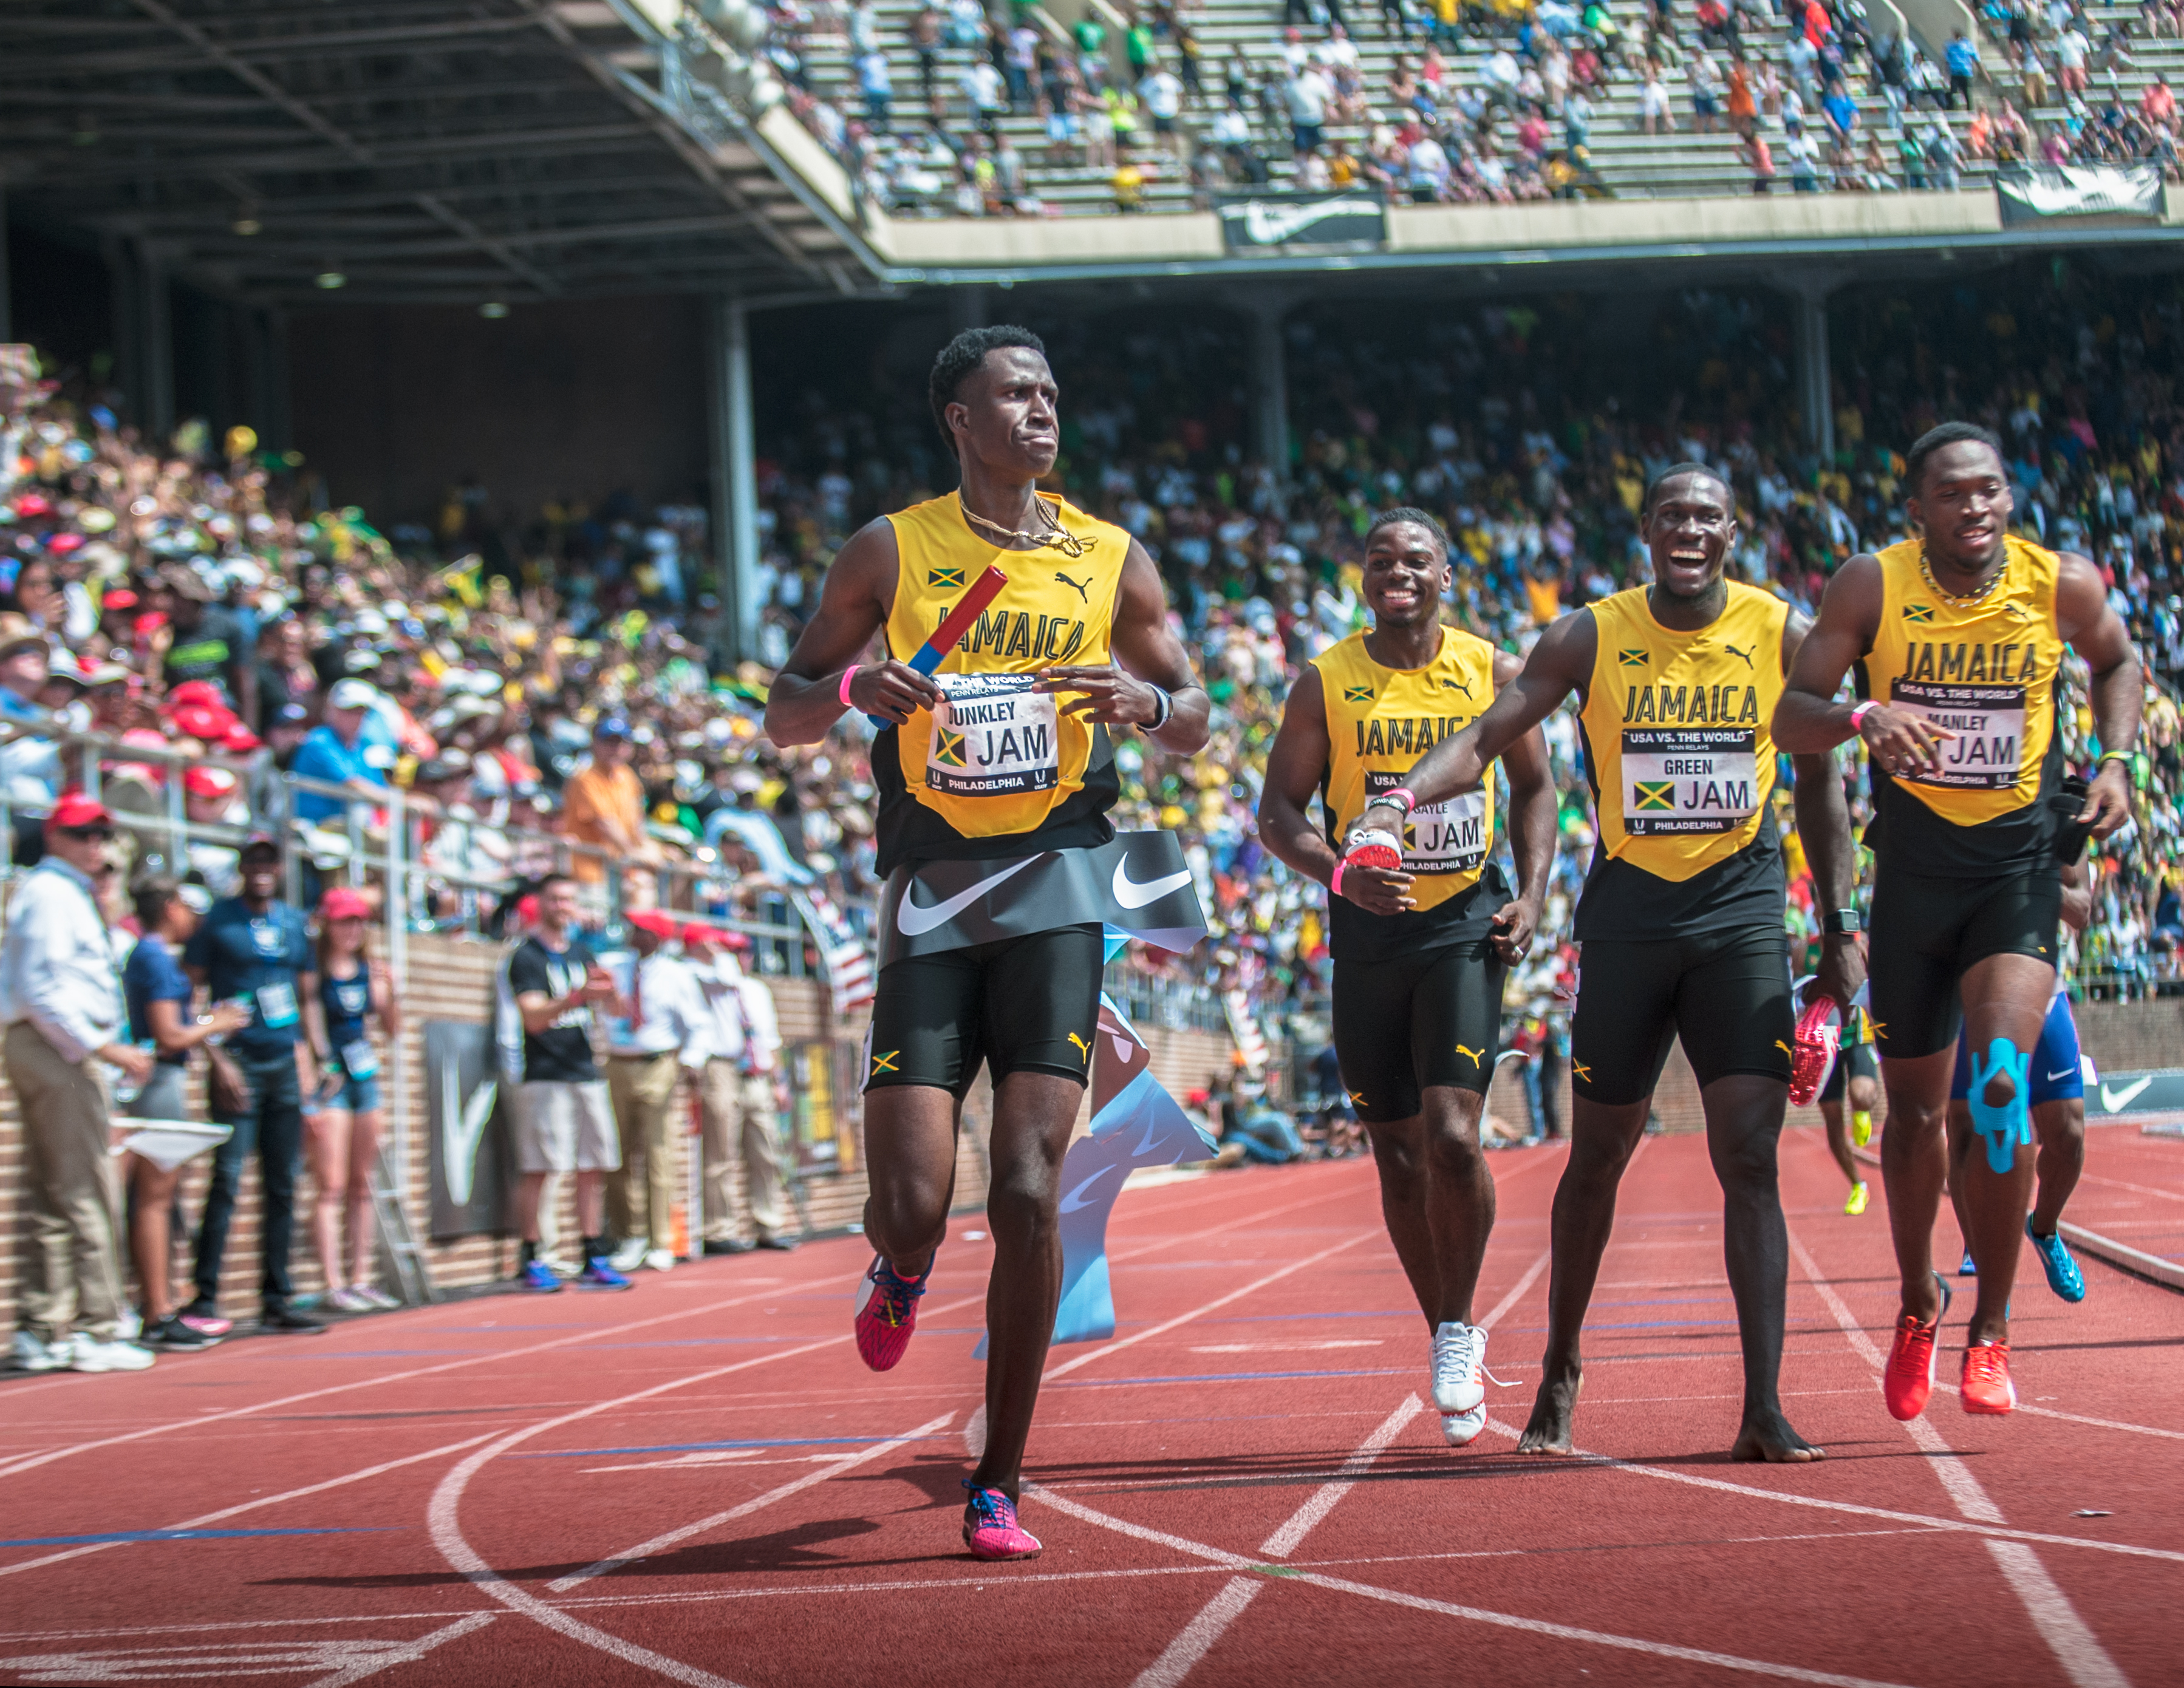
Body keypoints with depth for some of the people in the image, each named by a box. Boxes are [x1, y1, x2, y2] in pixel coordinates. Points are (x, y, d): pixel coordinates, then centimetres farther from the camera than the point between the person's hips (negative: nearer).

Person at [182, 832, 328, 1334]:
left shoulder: (295, 923, 14)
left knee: (282, 1185, 7)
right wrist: (219, 1060, -13)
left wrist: (316, 1055, 11)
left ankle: (276, 1300, 12)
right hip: (239, 1062, -6)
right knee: (227, 1179, -11)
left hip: (286, 1063, 6)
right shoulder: (218, 920, -2)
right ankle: (205, 1298, -10)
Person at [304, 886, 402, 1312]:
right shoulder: (314, 971, -9)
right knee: (332, 1187, -8)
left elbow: (392, 1031, 16)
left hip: (365, 1080, 7)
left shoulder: (369, 971, 10)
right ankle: (335, 1286, -10)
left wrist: (388, 993, -2)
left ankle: (361, 1279, 15)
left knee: (362, 1185, 10)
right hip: (328, 1082, -7)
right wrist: (309, 1095, -17)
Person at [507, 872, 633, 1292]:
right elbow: (534, 1017, -17)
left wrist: (610, 991, -14)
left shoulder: (583, 953, 15)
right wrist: (579, 996, -32)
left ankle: (594, 1261, 11)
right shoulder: (526, 957, -4)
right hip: (544, 1078, -6)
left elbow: (618, 1009, 10)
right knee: (537, 1169, -7)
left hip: (587, 1074, 6)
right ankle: (532, 1263, -2)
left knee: (593, 1169, 6)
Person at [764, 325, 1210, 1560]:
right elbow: (783, 717, 9)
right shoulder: (891, 554, 5)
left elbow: (1197, 725, 14)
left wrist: (1145, 699, -9)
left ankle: (1000, 1483, -1)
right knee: (912, 1205, -9)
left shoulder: (1111, 562, 8)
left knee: (1030, 1195, -11)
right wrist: (853, 688, -13)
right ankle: (906, 1274, 31)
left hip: (1056, 897, 0)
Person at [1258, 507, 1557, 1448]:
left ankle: (1458, 1329, 3)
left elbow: (1534, 784, 13)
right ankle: (1448, 1339, 24)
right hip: (1369, 930, 2)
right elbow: (1278, 812, 0)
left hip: (1465, 923, -1)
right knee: (1397, 1153, 8)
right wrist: (1341, 874, -18)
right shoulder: (1326, 684, -1)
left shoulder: (1491, 673, 1)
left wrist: (1532, 894, 1)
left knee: (1453, 1136, -16)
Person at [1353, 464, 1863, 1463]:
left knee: (1750, 1157, -11)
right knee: (1597, 1156, 10)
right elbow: (1485, 738, -5)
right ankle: (1560, 1369, 31)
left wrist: (1839, 925, 7)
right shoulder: (1592, 638, -3)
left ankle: (1764, 1410, -13)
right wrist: (1402, 799, -25)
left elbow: (1817, 781, 8)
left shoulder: (1779, 635, -1)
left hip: (1741, 910, -1)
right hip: (1629, 908, 1)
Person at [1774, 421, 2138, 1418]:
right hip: (1915, 862, 1)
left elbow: (2116, 664, 15)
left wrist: (2115, 761, -1)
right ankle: (1918, 1307, 36)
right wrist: (1865, 717, -31)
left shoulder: (2063, 585, -7)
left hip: (2022, 860, -1)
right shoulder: (1873, 587, -10)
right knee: (1915, 1109, 11)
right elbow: (1790, 717, -10)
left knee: (2002, 1080, -21)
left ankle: (1992, 1328, -8)